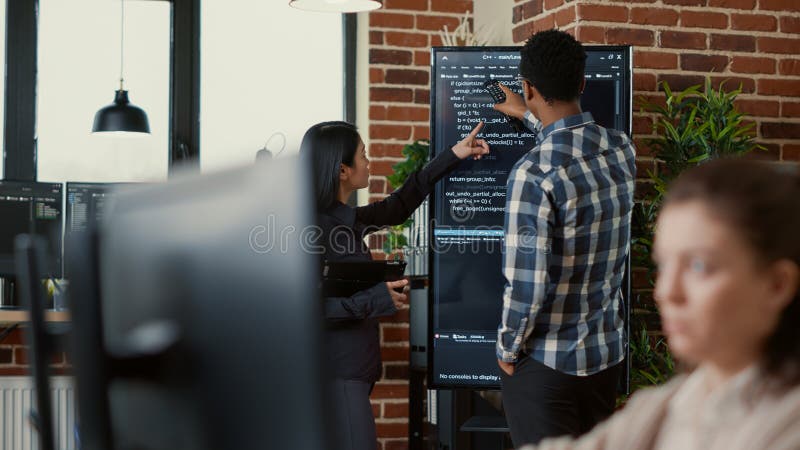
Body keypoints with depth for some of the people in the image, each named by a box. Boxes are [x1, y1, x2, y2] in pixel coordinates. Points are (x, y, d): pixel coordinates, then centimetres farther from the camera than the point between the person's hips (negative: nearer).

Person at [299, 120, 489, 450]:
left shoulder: (345, 219, 10)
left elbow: (396, 208, 25)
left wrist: (451, 157, 27)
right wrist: (370, 302, -23)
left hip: (351, 369, 9)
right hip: (335, 374, -9)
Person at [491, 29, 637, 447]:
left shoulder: (533, 175, -25)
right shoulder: (622, 149, -3)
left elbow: (526, 285, -24)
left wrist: (508, 349, -7)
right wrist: (530, 116, 38)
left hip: (545, 363, -6)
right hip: (608, 352, 6)